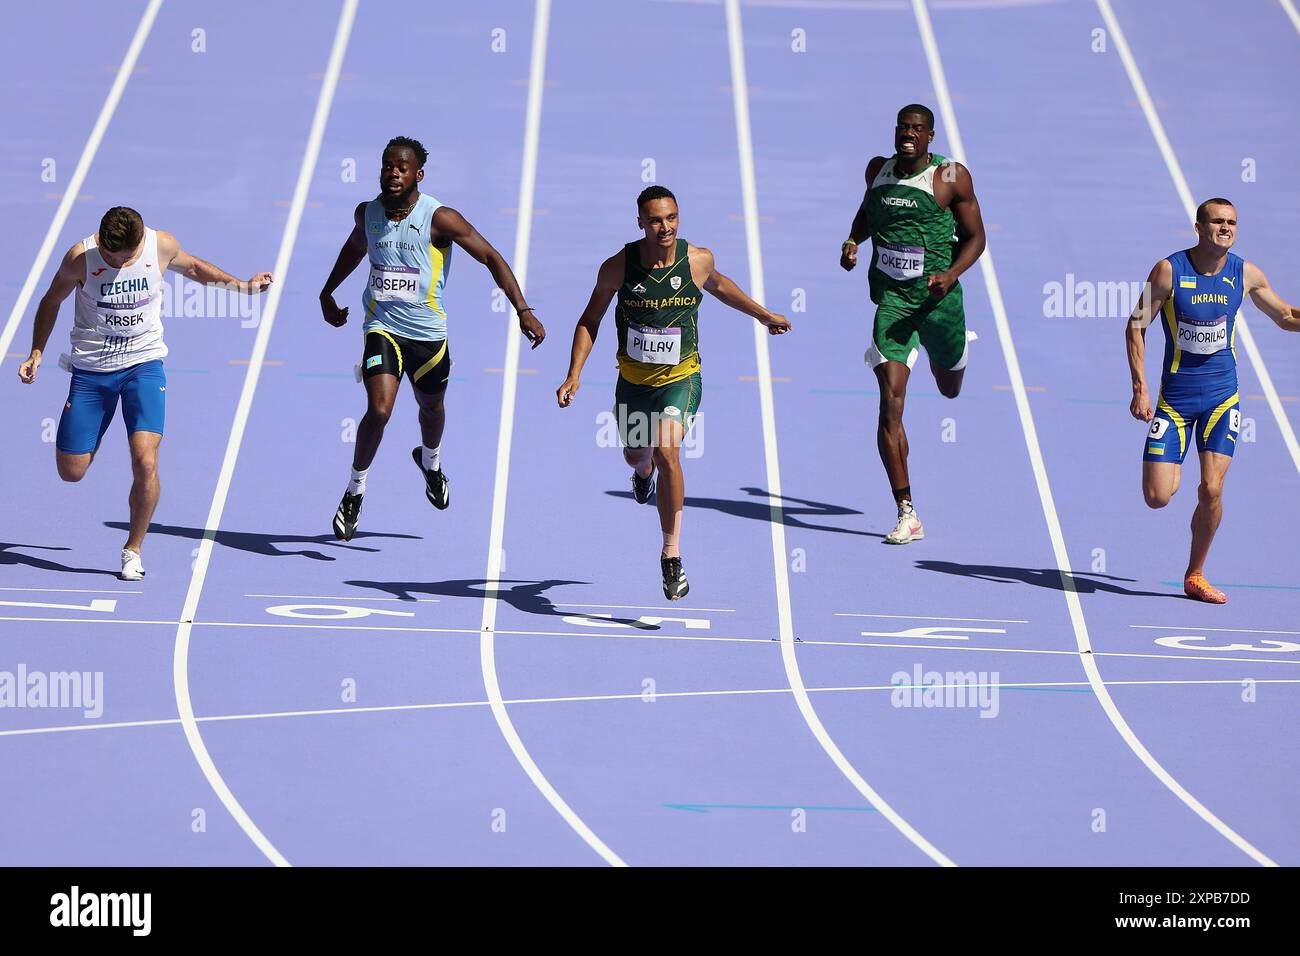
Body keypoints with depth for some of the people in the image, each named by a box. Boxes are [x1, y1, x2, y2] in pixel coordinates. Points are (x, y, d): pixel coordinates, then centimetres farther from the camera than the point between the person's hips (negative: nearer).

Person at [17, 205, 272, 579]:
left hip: (143, 365, 0)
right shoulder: (80, 257, -16)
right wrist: (36, 353, -5)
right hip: (90, 369, 0)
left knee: (145, 462, -18)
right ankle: (90, 441, 40)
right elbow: (52, 301, 2)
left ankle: (133, 551, 2)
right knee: (71, 471, 2)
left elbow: (192, 267, 13)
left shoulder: (162, 245, -12)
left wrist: (242, 285, 7)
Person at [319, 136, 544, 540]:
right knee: (379, 410, -19)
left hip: (428, 331, 0)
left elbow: (491, 257, -13)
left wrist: (523, 310, -21)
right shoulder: (367, 213, -4)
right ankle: (354, 492, 0)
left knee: (432, 408, 21)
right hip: (383, 327, 0)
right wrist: (327, 294, 30)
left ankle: (430, 461, 56)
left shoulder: (439, 218, -16)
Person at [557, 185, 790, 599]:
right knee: (636, 454, 24)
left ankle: (671, 555, -17)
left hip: (680, 378, -2)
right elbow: (590, 320, -1)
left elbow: (718, 285, 12)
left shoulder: (698, 260, -13)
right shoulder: (617, 267, -15)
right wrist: (574, 375, -8)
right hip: (633, 377, 2)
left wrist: (764, 315, 23)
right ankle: (643, 471, 67)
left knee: (667, 452, -25)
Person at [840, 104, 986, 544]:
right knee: (891, 404, -14)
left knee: (949, 389, 23)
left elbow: (975, 236, -2)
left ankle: (957, 347, 65)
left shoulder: (952, 177, -7)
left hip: (938, 297, -1)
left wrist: (950, 275, -19)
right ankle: (907, 515, -12)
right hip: (891, 297, 1)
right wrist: (853, 241, 5)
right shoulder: (878, 170, 4)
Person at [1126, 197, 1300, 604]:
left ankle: (1195, 577, 10)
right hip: (1175, 398, -2)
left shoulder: (1246, 274, -1)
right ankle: (1172, 470, 32)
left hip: (1222, 397, 2)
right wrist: (1140, 390, -12)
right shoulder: (1169, 270, -12)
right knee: (1157, 497, -7)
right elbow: (1136, 327, -6)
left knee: (1211, 491, -9)